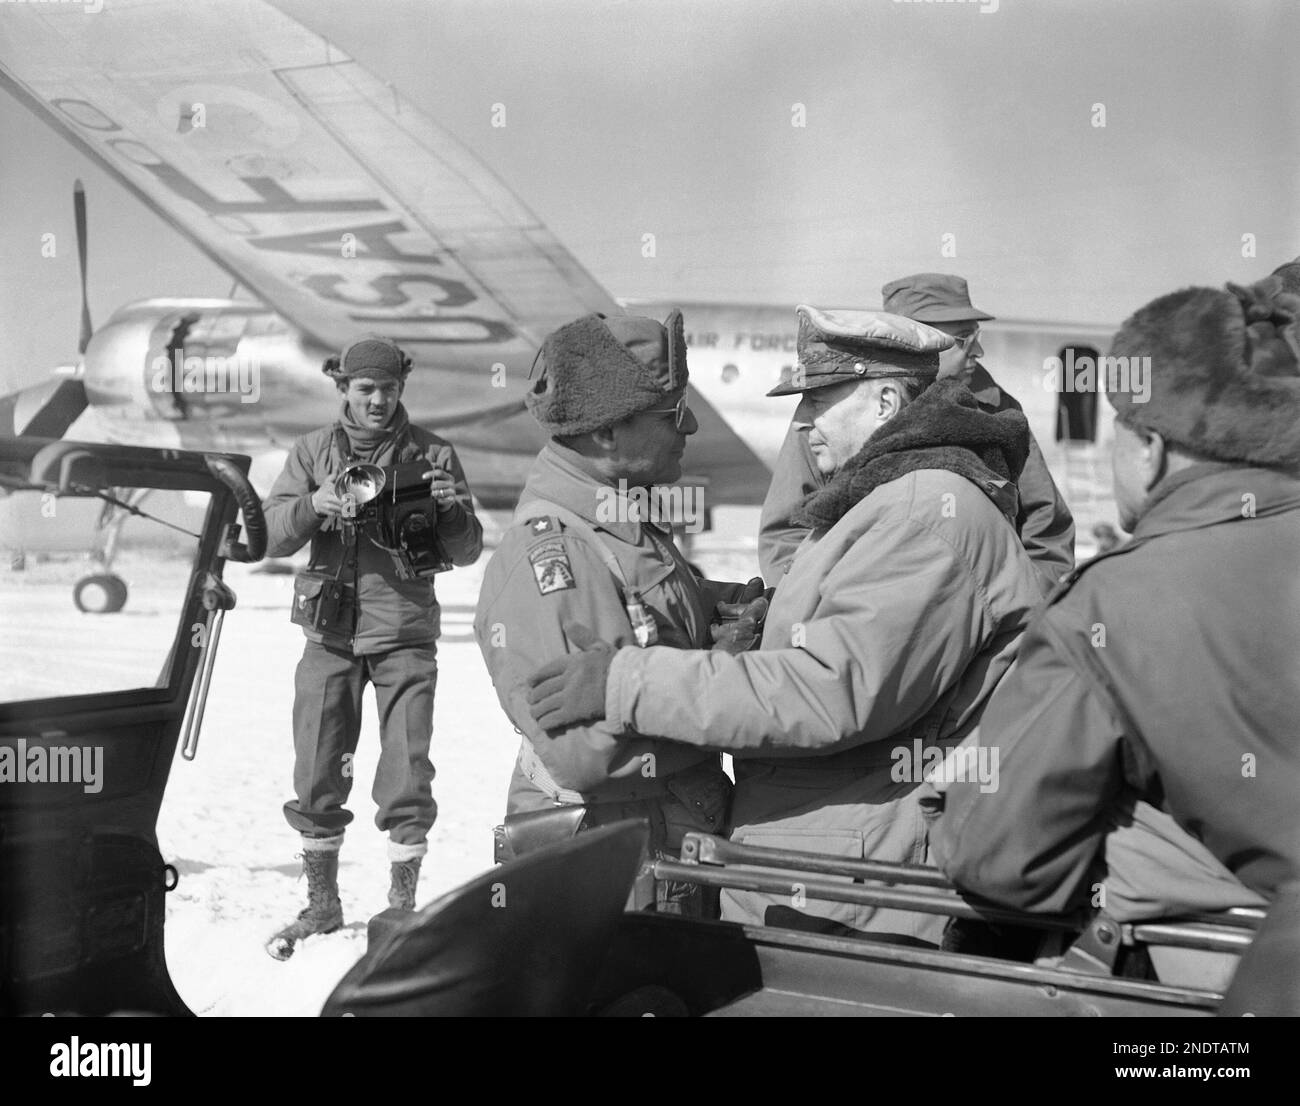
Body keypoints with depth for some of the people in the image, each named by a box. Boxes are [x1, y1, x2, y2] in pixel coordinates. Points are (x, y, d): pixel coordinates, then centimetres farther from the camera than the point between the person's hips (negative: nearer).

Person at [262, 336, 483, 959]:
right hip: (330, 633, 2)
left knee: (407, 779, -3)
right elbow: (271, 537, -1)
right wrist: (312, 505, -20)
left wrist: (451, 507, -19)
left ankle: (403, 904, 14)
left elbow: (466, 553, 2)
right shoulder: (313, 451, 6)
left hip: (405, 634, -1)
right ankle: (322, 904, 22)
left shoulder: (432, 455, 3)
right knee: (316, 779, 5)